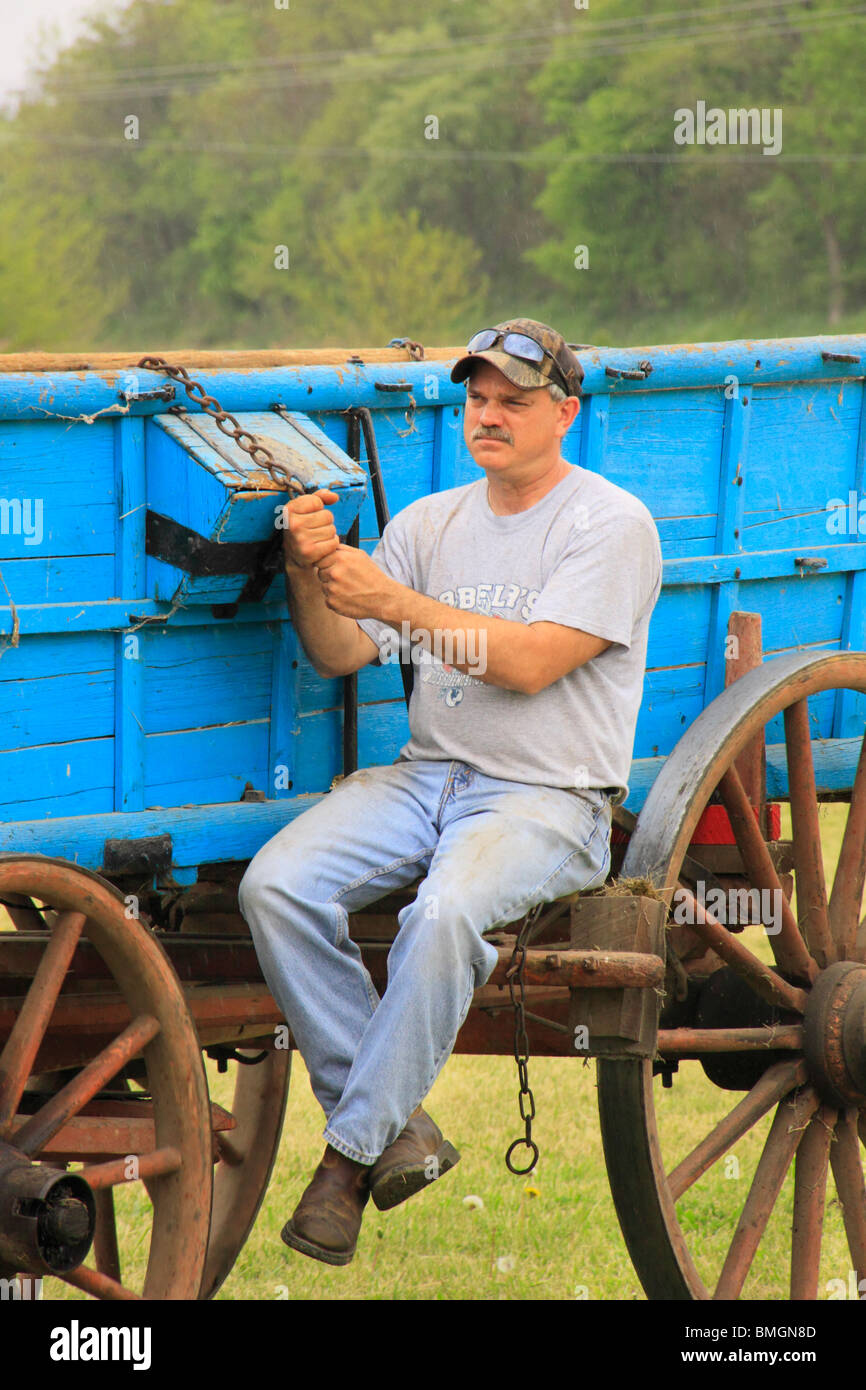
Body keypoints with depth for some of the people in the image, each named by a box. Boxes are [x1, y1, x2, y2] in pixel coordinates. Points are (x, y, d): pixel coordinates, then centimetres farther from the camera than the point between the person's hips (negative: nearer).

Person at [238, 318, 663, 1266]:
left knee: (444, 914, -36)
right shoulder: (428, 523, 15)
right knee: (276, 887, -22)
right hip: (427, 774, 6)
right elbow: (339, 656, 9)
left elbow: (530, 663, -15)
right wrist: (309, 574, -11)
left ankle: (352, 1149, -21)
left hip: (550, 795, -6)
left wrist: (392, 599, -19)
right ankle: (399, 1126, -16)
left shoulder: (612, 525, -3)